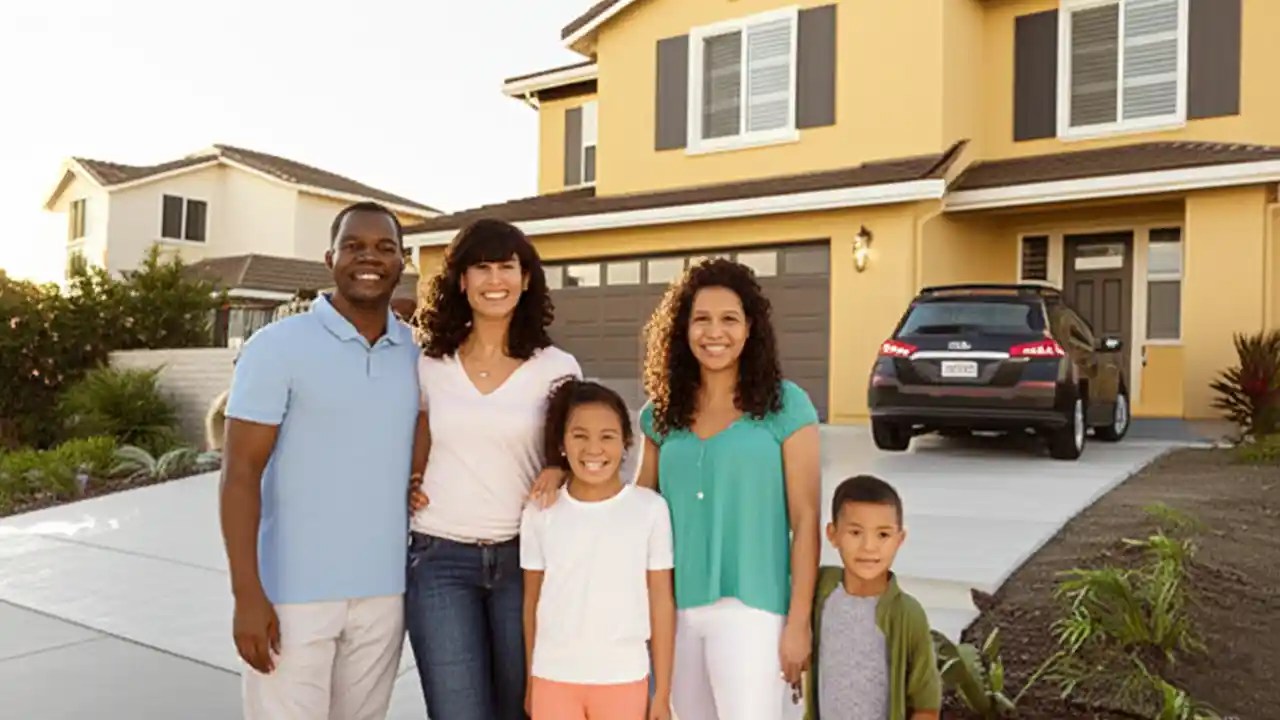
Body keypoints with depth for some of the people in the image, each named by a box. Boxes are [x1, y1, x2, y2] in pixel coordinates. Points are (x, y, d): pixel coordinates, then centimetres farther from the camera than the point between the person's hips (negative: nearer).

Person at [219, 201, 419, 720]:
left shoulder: (418, 354, 6)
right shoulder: (278, 346, -7)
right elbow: (240, 472, -10)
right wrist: (247, 595, -15)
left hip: (384, 592, 4)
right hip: (294, 593, -4)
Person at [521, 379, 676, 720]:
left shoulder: (649, 508, -8)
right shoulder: (540, 512, -3)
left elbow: (661, 601, -2)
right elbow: (532, 600, 6)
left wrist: (663, 691, 0)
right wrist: (529, 682, 12)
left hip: (624, 678, -1)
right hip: (553, 676, 1)